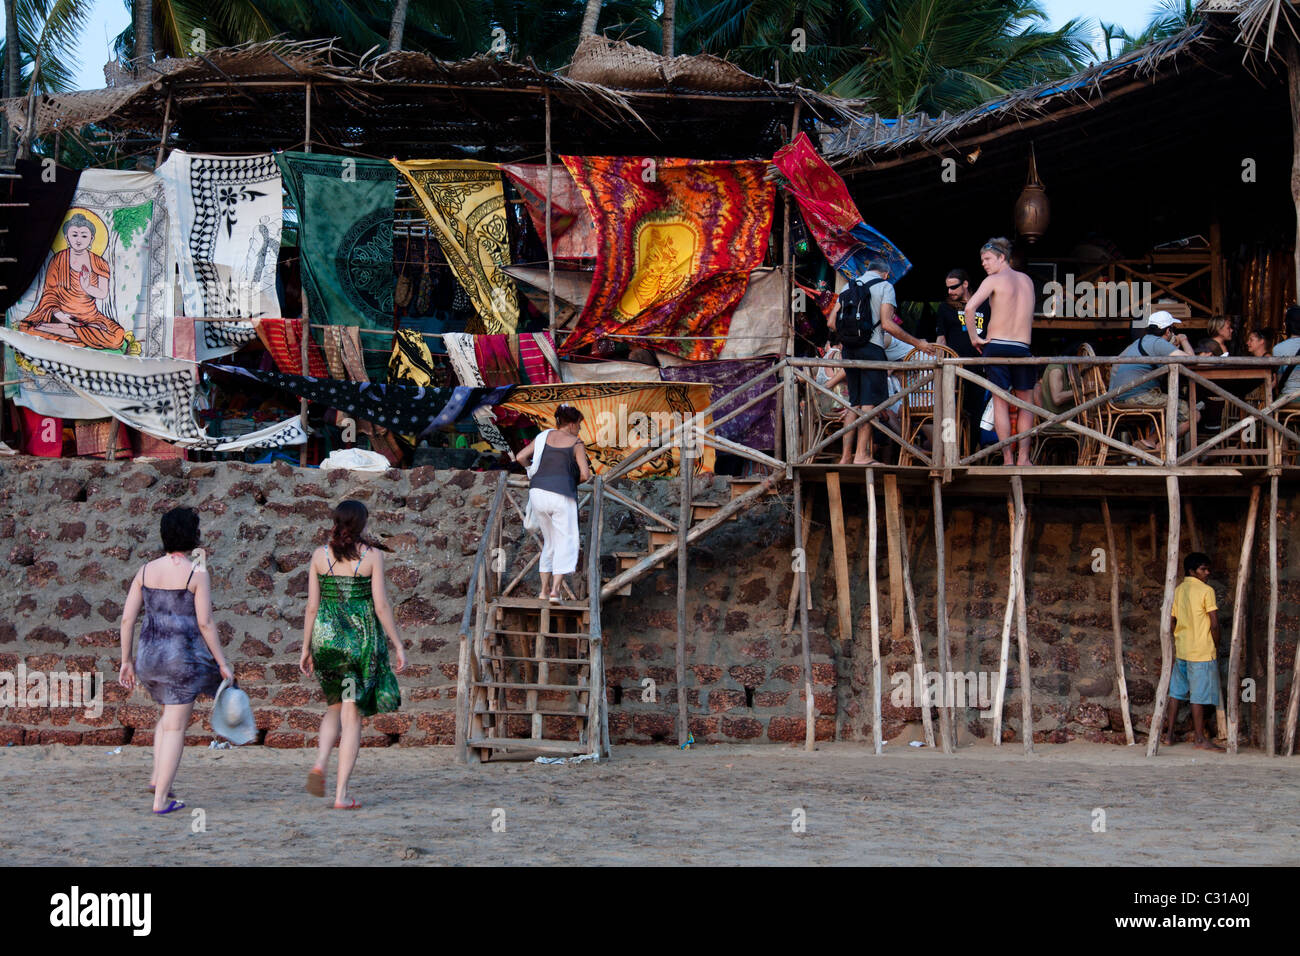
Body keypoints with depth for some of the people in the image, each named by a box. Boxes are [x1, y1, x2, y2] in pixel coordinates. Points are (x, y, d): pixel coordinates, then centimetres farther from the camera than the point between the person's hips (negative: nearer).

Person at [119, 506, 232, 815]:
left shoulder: (146, 571, 5)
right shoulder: (197, 573, -9)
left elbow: (127, 618, 5)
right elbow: (205, 623, -11)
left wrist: (126, 661, 13)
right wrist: (222, 663, -3)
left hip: (149, 655, 5)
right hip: (182, 656, -5)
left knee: (170, 711, 30)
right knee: (175, 727, 3)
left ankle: (158, 775, 19)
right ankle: (161, 799, 2)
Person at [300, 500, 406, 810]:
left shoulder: (320, 555, 3)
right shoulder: (372, 554, -5)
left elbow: (312, 606, 3)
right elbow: (381, 605, -7)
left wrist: (306, 648, 11)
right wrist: (398, 645, 0)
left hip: (326, 634, 3)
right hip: (361, 636, -3)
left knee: (335, 707, 22)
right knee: (352, 715, 3)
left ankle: (320, 763, -3)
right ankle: (342, 794, 0)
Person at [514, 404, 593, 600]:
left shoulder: (545, 436, 12)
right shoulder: (576, 443, 0)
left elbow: (520, 457, 7)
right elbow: (585, 474, -7)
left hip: (538, 493, 5)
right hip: (561, 495, -5)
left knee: (550, 543, 18)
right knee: (565, 545, 1)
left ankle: (544, 590, 15)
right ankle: (555, 590, -13)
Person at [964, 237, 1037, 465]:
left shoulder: (994, 281, -4)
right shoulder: (1027, 280, 12)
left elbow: (970, 307, -16)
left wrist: (974, 337, -6)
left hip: (996, 345, -3)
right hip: (1022, 348, 3)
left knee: (1000, 403, 3)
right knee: (1026, 403, 14)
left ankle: (1008, 458, 0)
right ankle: (1023, 457, 9)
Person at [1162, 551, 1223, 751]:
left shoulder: (1177, 591, 9)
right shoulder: (1206, 591, -11)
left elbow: (1170, 621, 12)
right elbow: (1214, 624, -13)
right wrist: (1216, 646, 1)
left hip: (1181, 651, 7)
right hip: (1202, 651, -7)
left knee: (1176, 692, 12)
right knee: (1199, 696, -3)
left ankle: (1169, 735, 15)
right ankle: (1201, 739, 1)